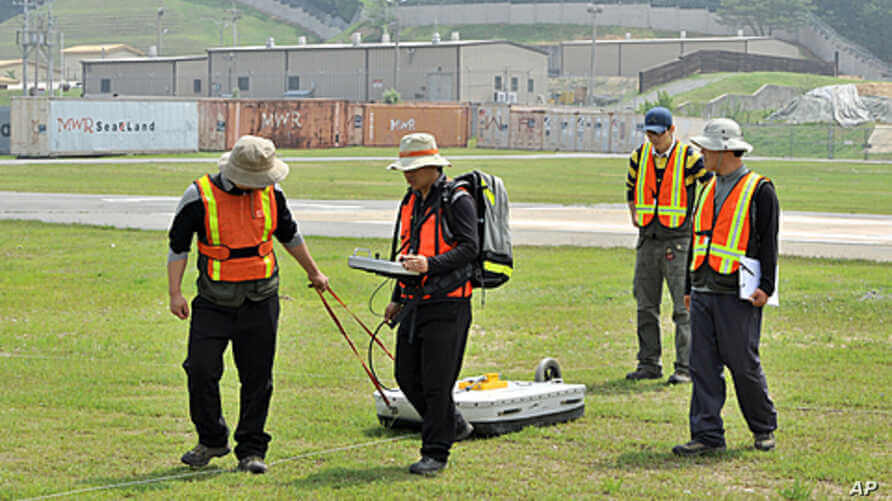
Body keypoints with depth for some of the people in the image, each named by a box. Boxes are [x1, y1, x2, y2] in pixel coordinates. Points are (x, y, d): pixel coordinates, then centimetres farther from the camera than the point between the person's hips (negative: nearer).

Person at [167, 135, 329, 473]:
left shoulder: (270, 192, 0)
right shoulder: (200, 195, -10)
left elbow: (289, 234, 17)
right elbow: (178, 245, -1)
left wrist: (313, 272, 26)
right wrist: (175, 293, -7)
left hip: (260, 299, 2)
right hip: (214, 302, -2)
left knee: (257, 377, 2)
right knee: (201, 369, -7)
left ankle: (251, 450, 12)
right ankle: (212, 441, 13)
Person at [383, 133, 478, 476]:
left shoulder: (456, 200, -8)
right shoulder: (411, 202, 16)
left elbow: (469, 247, -15)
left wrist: (431, 264, -27)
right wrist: (397, 299, 19)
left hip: (447, 305, -8)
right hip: (415, 302, 8)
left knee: (436, 381, -6)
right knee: (407, 376, 9)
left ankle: (436, 453, 3)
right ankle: (454, 425, 28)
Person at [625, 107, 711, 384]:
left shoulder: (690, 157, -8)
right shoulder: (640, 156, 8)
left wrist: (695, 220, -1)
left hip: (679, 239, -5)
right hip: (648, 239, 6)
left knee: (684, 307, -6)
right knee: (646, 305, 9)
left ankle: (685, 367, -2)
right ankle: (649, 364, 17)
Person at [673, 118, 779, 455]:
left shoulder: (759, 190, -4)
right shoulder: (708, 190, 16)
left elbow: (769, 242, -5)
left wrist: (766, 287, -13)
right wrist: (689, 287, 20)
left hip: (738, 296, -6)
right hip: (703, 293, 6)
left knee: (744, 365, 0)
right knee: (703, 365, 2)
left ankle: (764, 428, 18)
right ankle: (707, 434, 5)